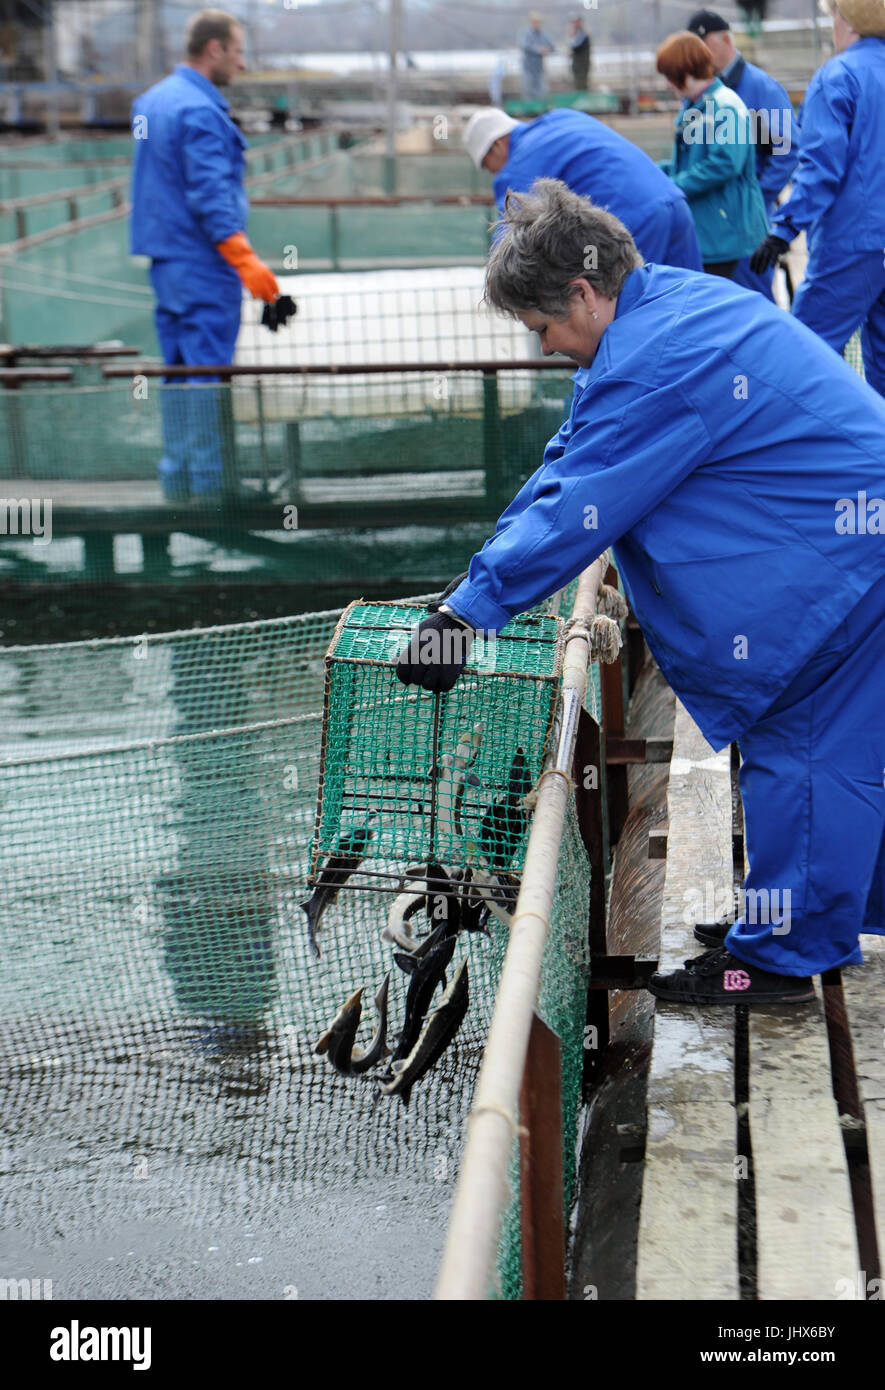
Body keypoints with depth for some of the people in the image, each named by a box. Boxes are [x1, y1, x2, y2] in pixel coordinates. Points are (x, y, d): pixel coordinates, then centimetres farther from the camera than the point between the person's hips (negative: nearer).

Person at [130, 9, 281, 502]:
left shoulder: (153, 100, 14)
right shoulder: (200, 111, -16)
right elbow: (211, 197, -22)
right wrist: (246, 261, -25)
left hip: (165, 258, 10)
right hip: (203, 264, -10)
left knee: (178, 368, 13)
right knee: (208, 370, -5)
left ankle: (177, 477, 17)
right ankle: (210, 480, -3)